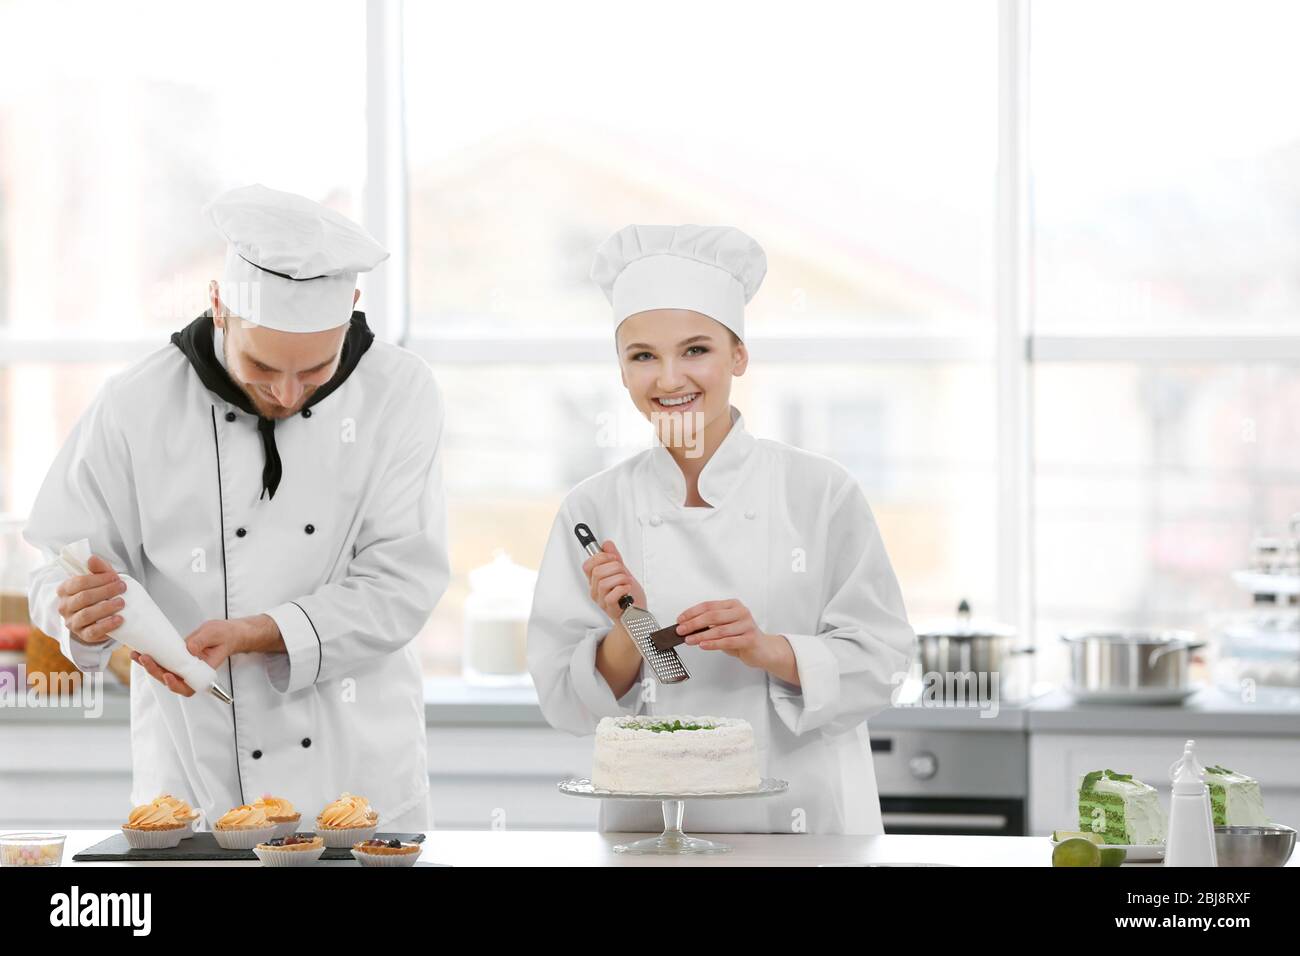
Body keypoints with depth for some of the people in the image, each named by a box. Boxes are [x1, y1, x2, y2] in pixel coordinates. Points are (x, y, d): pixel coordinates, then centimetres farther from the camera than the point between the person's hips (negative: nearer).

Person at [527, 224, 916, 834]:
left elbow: (879, 662, 0)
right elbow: (566, 702, 3)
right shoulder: (594, 509, 4)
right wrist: (628, 634, -13)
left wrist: (767, 649, -14)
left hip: (805, 817, -1)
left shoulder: (821, 492, 0)